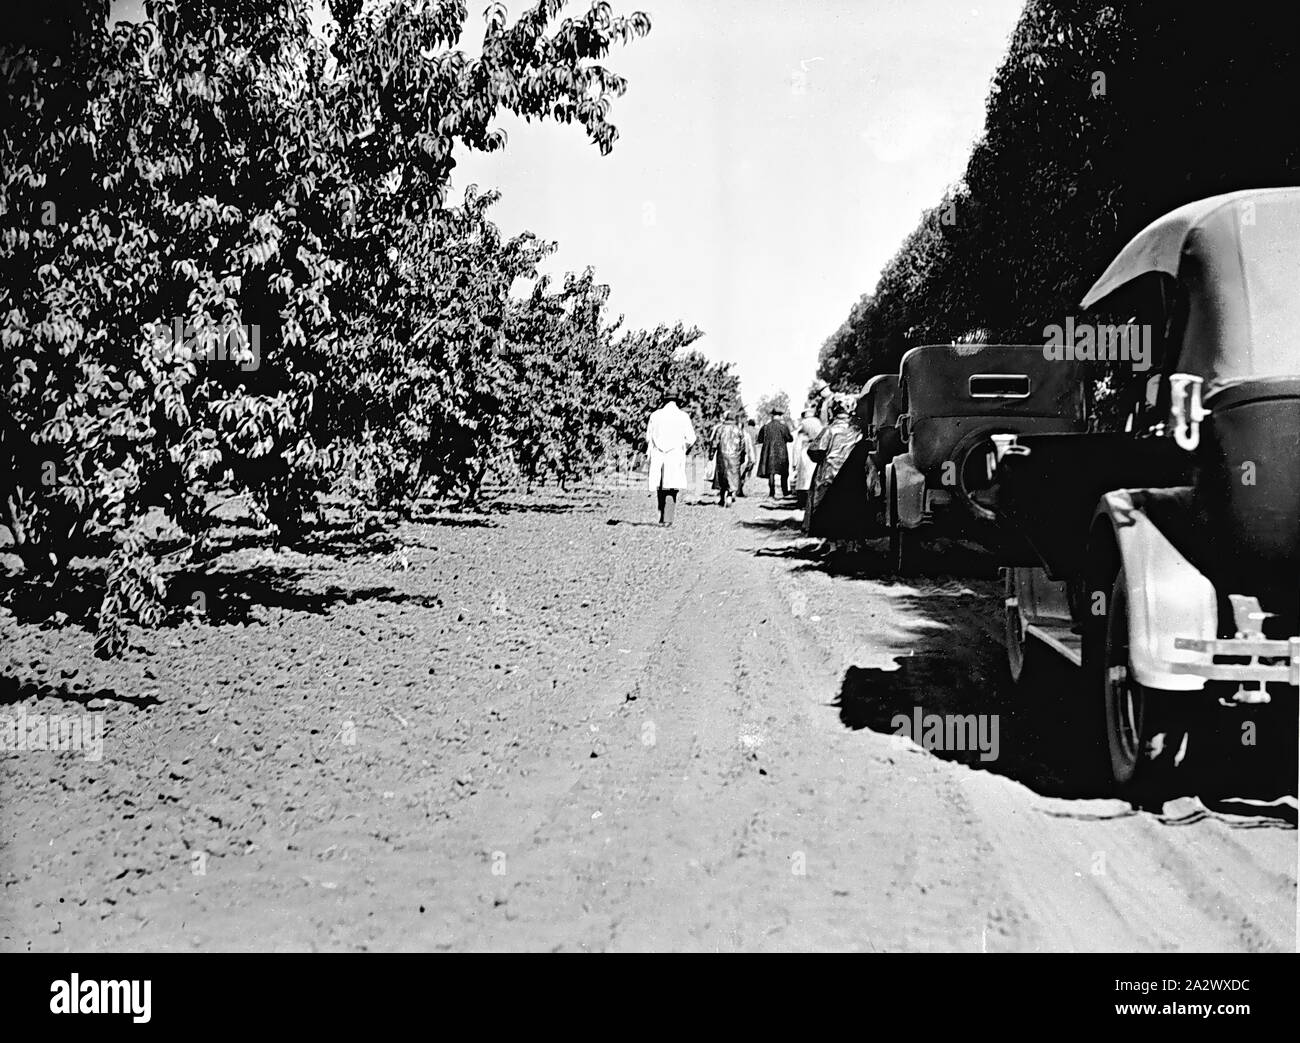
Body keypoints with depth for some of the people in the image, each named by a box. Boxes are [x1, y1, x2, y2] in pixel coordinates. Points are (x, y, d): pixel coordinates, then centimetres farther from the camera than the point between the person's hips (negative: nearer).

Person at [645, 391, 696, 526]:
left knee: (661, 488, 13)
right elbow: (690, 439, -1)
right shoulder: (683, 417, 0)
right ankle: (667, 519, -11)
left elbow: (648, 438, 8)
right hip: (675, 456, -2)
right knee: (671, 489, -1)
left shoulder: (655, 415, 5)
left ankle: (662, 518, 14)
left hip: (657, 456, 2)